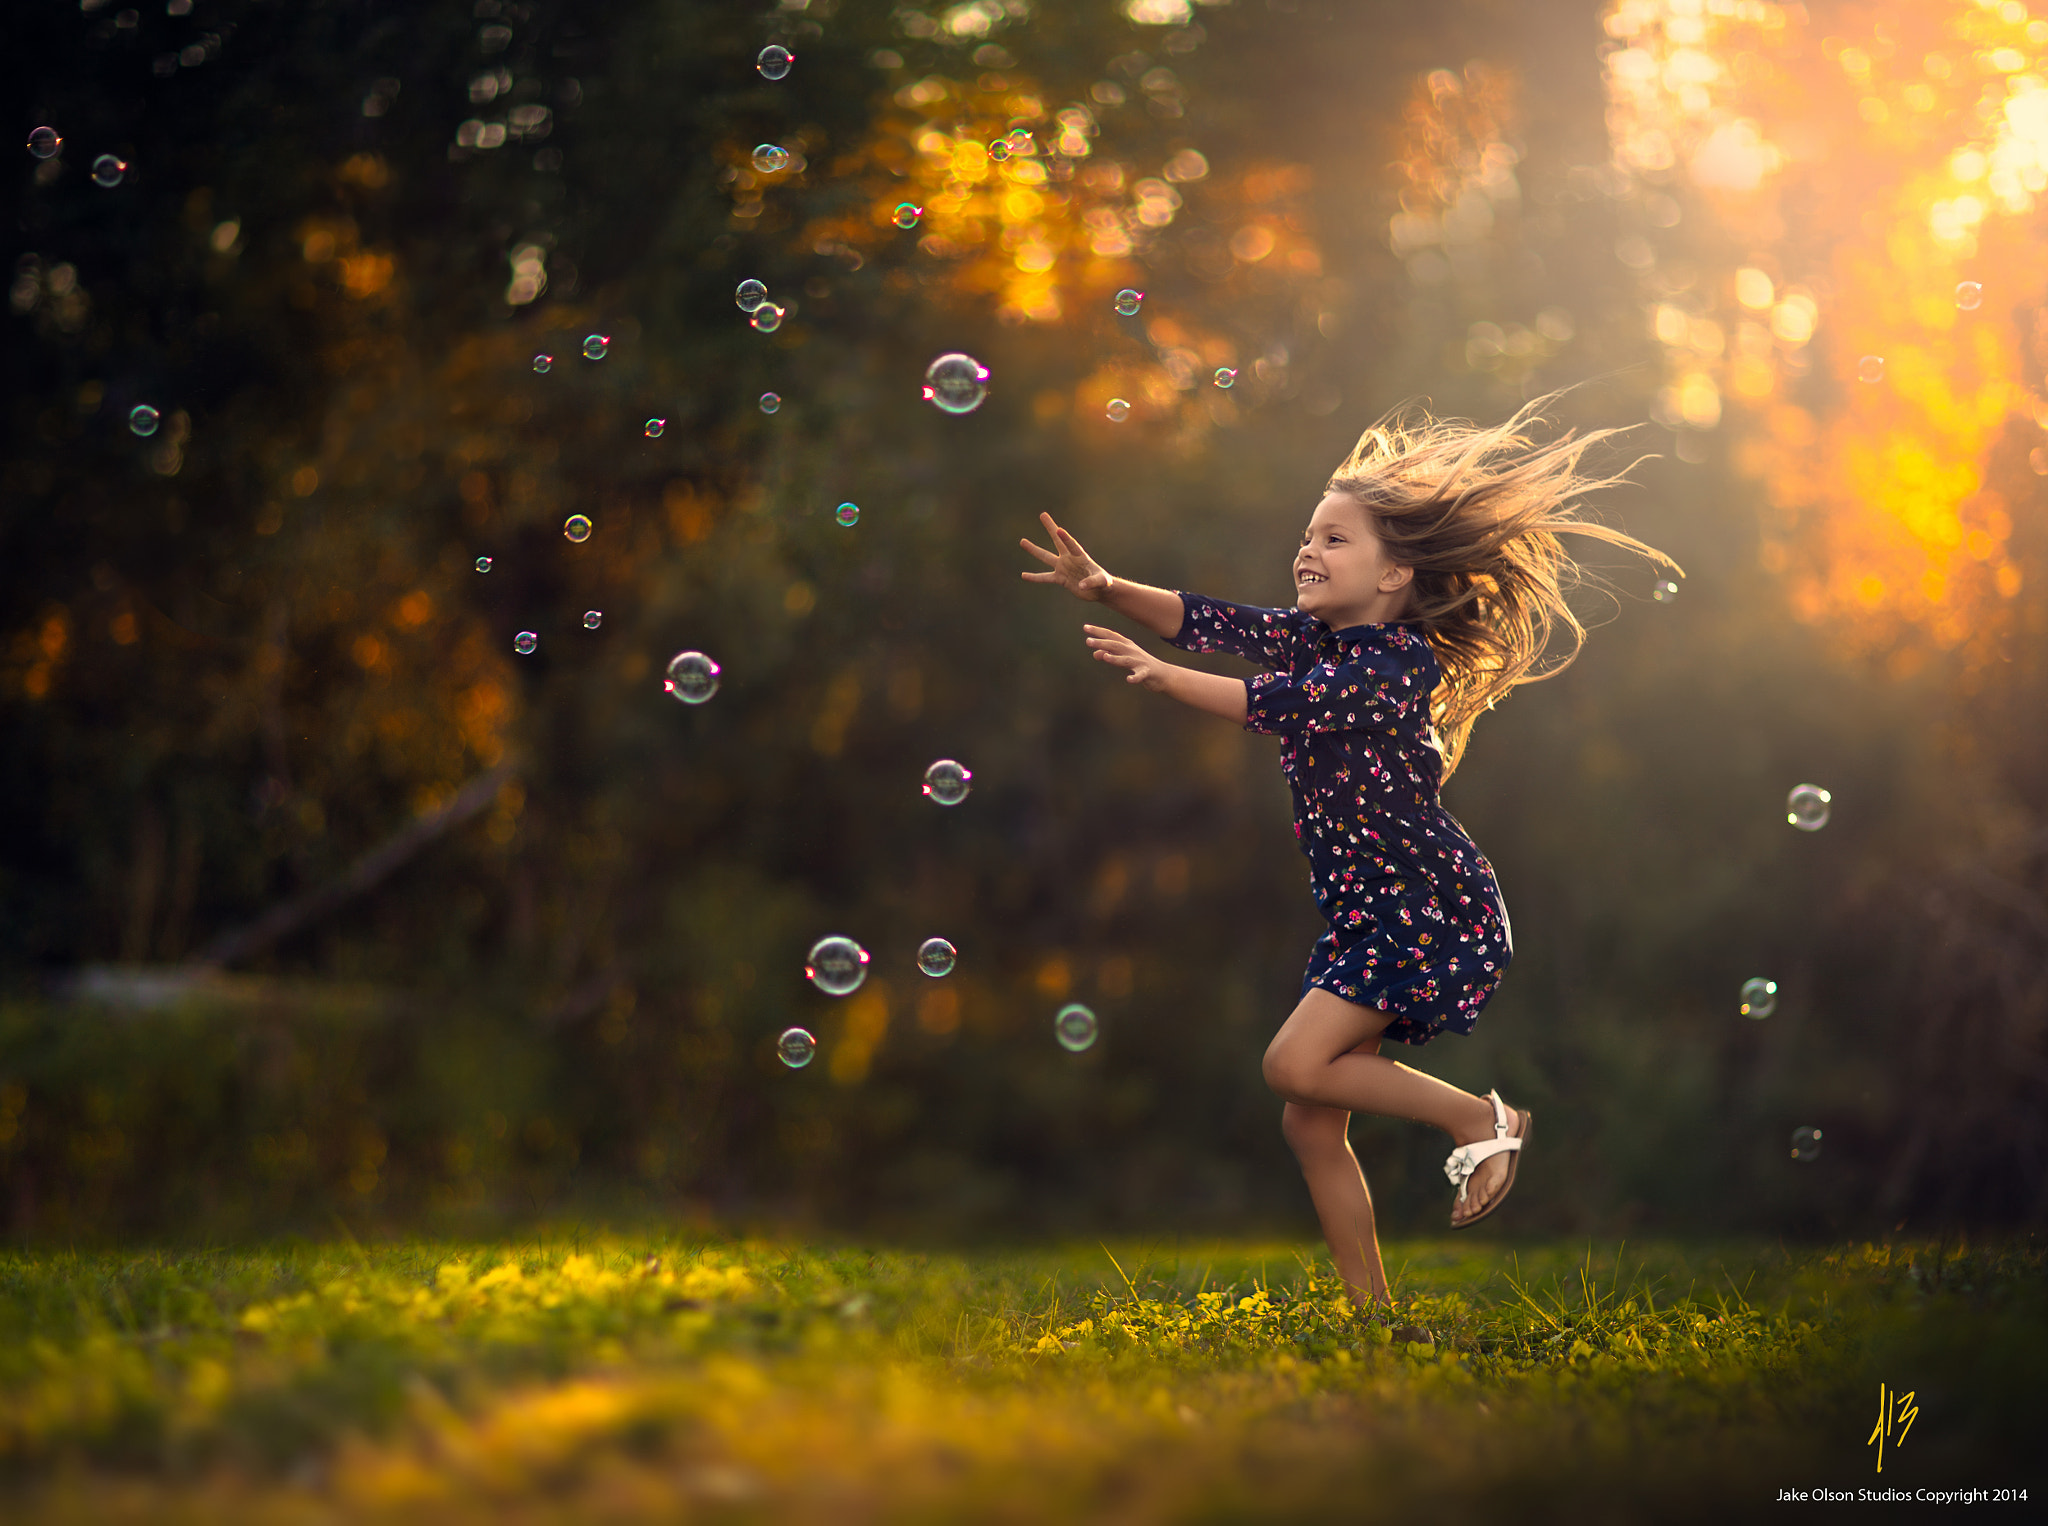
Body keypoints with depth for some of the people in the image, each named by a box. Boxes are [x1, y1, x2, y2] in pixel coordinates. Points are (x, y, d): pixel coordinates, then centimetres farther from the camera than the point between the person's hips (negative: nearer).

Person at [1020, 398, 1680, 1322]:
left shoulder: (1396, 664, -17)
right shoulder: (1315, 637, 8)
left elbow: (1274, 705, -26)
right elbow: (1206, 622, 1)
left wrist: (1160, 677, -30)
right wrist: (1107, 589, -13)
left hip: (1431, 909, -9)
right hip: (1366, 915, 9)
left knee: (1295, 1064, -20)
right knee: (1310, 1124, 5)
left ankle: (1481, 1121, -3)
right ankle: (1374, 1314, 13)